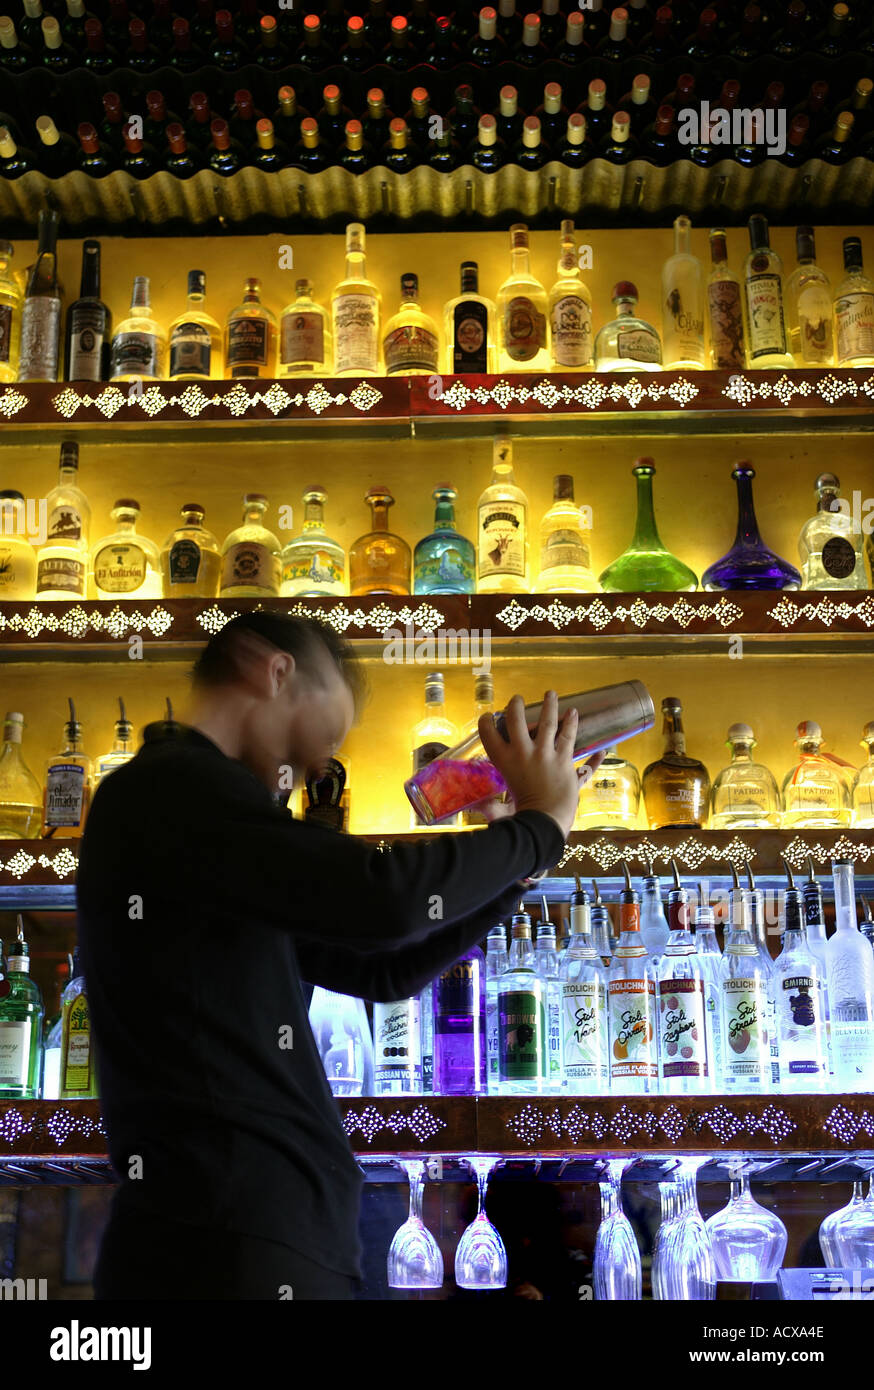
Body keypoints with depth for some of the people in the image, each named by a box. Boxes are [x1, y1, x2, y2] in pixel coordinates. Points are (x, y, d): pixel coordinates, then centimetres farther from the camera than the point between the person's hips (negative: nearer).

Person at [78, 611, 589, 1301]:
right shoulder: (170, 785, -12)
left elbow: (383, 969, 20)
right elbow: (386, 900, -25)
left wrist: (515, 868, 10)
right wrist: (539, 826, -8)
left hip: (273, 1233, 10)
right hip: (226, 1242, -10)